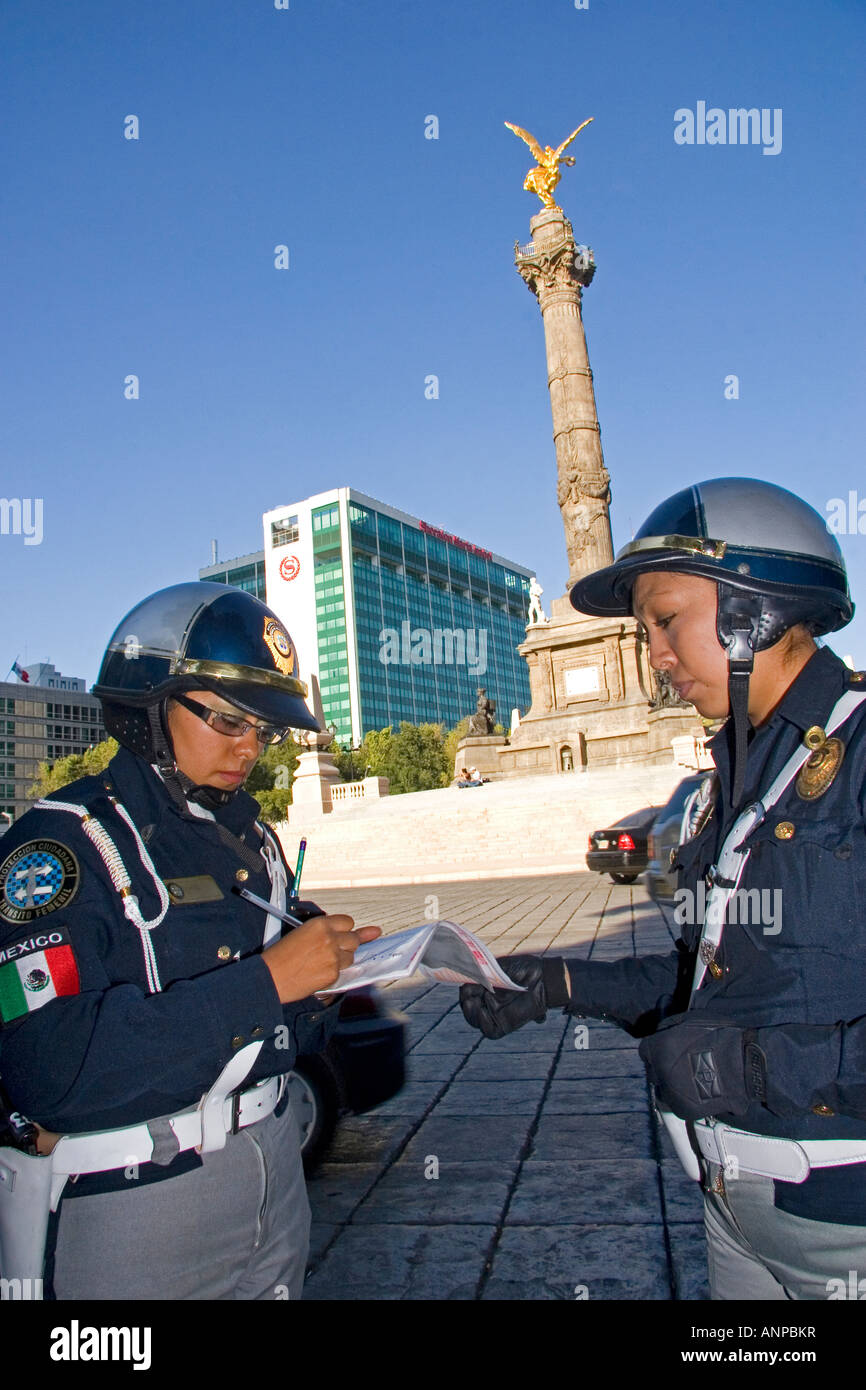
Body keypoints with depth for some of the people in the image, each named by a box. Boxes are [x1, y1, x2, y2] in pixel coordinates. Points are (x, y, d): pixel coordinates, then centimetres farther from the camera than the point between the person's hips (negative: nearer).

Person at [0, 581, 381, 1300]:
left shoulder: (250, 835, 6)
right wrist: (266, 979, -28)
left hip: (273, 1171, 7)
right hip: (131, 1207, -6)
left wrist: (326, 972, -10)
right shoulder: (63, 843, -17)